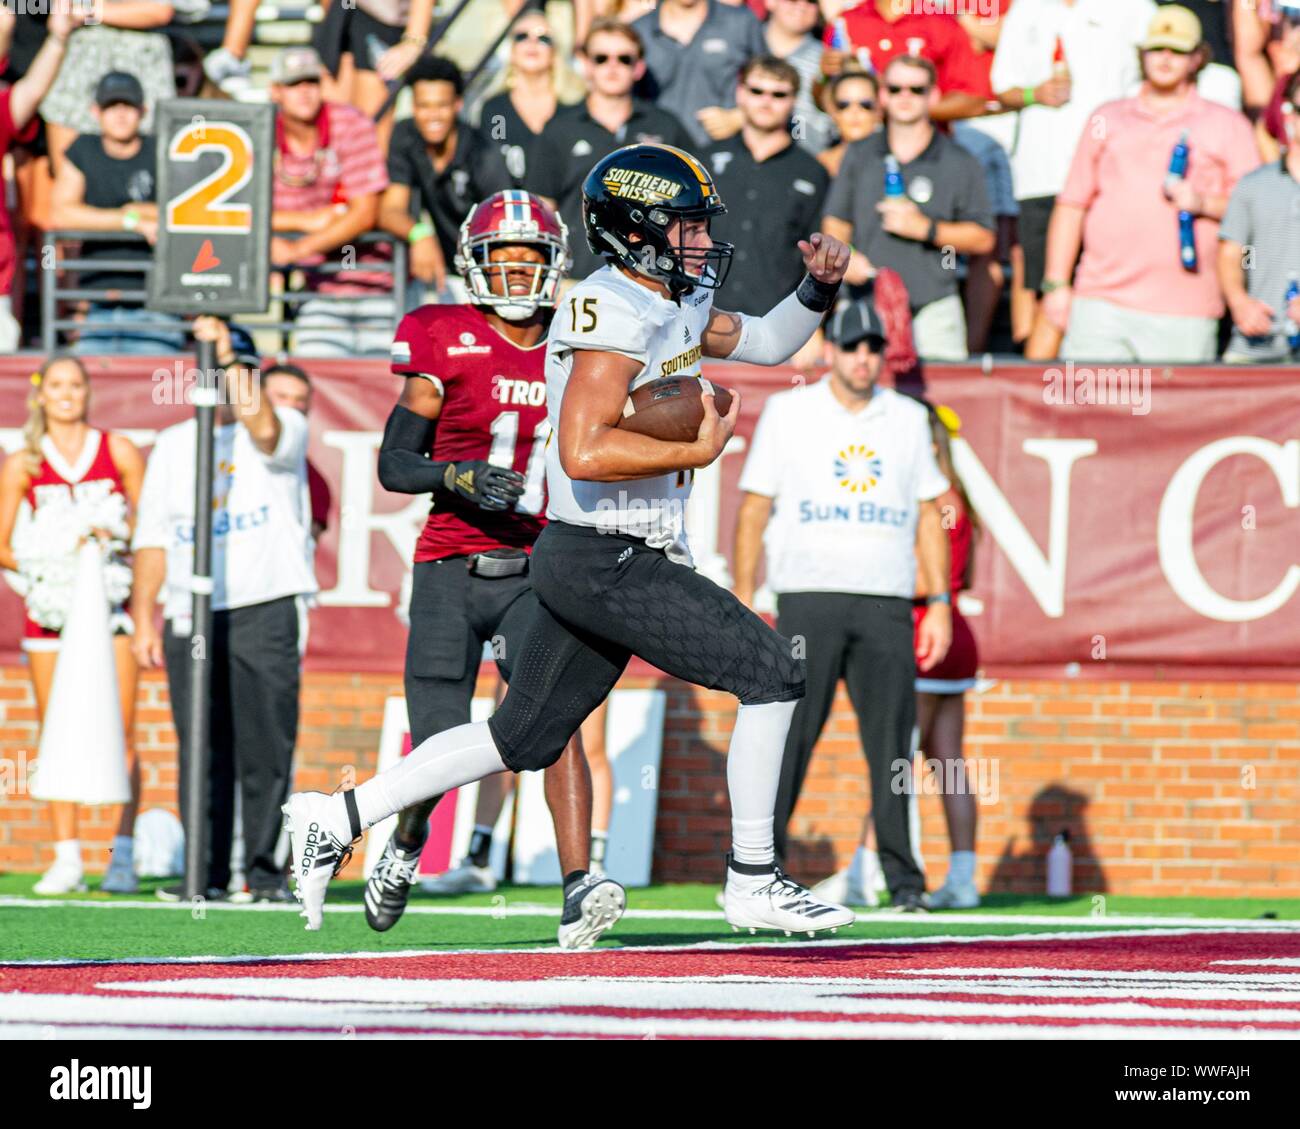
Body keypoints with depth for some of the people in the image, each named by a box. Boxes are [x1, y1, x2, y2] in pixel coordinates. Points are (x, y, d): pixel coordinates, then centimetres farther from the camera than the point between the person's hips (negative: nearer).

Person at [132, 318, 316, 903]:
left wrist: (229, 356, -27)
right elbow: (153, 537, 16)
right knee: (201, 752, 1)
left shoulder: (286, 431, 6)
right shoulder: (171, 445, 18)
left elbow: (264, 429, -21)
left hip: (266, 613, -3)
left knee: (266, 749, -6)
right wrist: (144, 618, 8)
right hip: (189, 617, 3)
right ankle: (207, 874, 3)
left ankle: (264, 872, -3)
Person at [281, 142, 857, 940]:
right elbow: (583, 452, -28)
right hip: (605, 563, -10)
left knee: (525, 738, 14)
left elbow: (764, 342, 28)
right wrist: (699, 448, -21)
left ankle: (338, 819, 19)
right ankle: (753, 883, -2)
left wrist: (820, 287, 11)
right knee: (770, 672, -8)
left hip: (627, 561, 10)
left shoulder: (674, 303, 13)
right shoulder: (614, 313, -18)